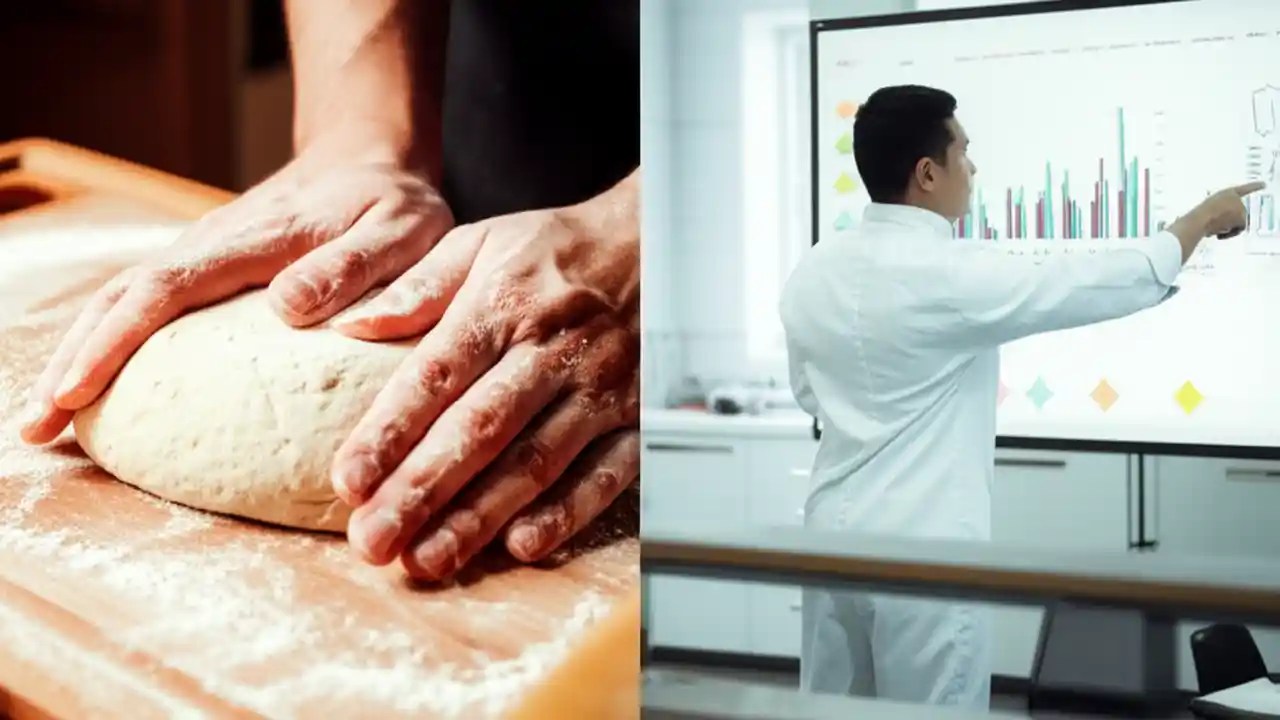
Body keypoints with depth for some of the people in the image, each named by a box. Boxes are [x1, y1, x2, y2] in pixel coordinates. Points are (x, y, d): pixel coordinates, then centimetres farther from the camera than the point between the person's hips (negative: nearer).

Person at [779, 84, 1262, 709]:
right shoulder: (954, 275, -16)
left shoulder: (812, 272, 3)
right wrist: (1202, 221, 9)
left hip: (835, 536, 7)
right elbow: (1111, 284, -7)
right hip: (922, 551, -6)